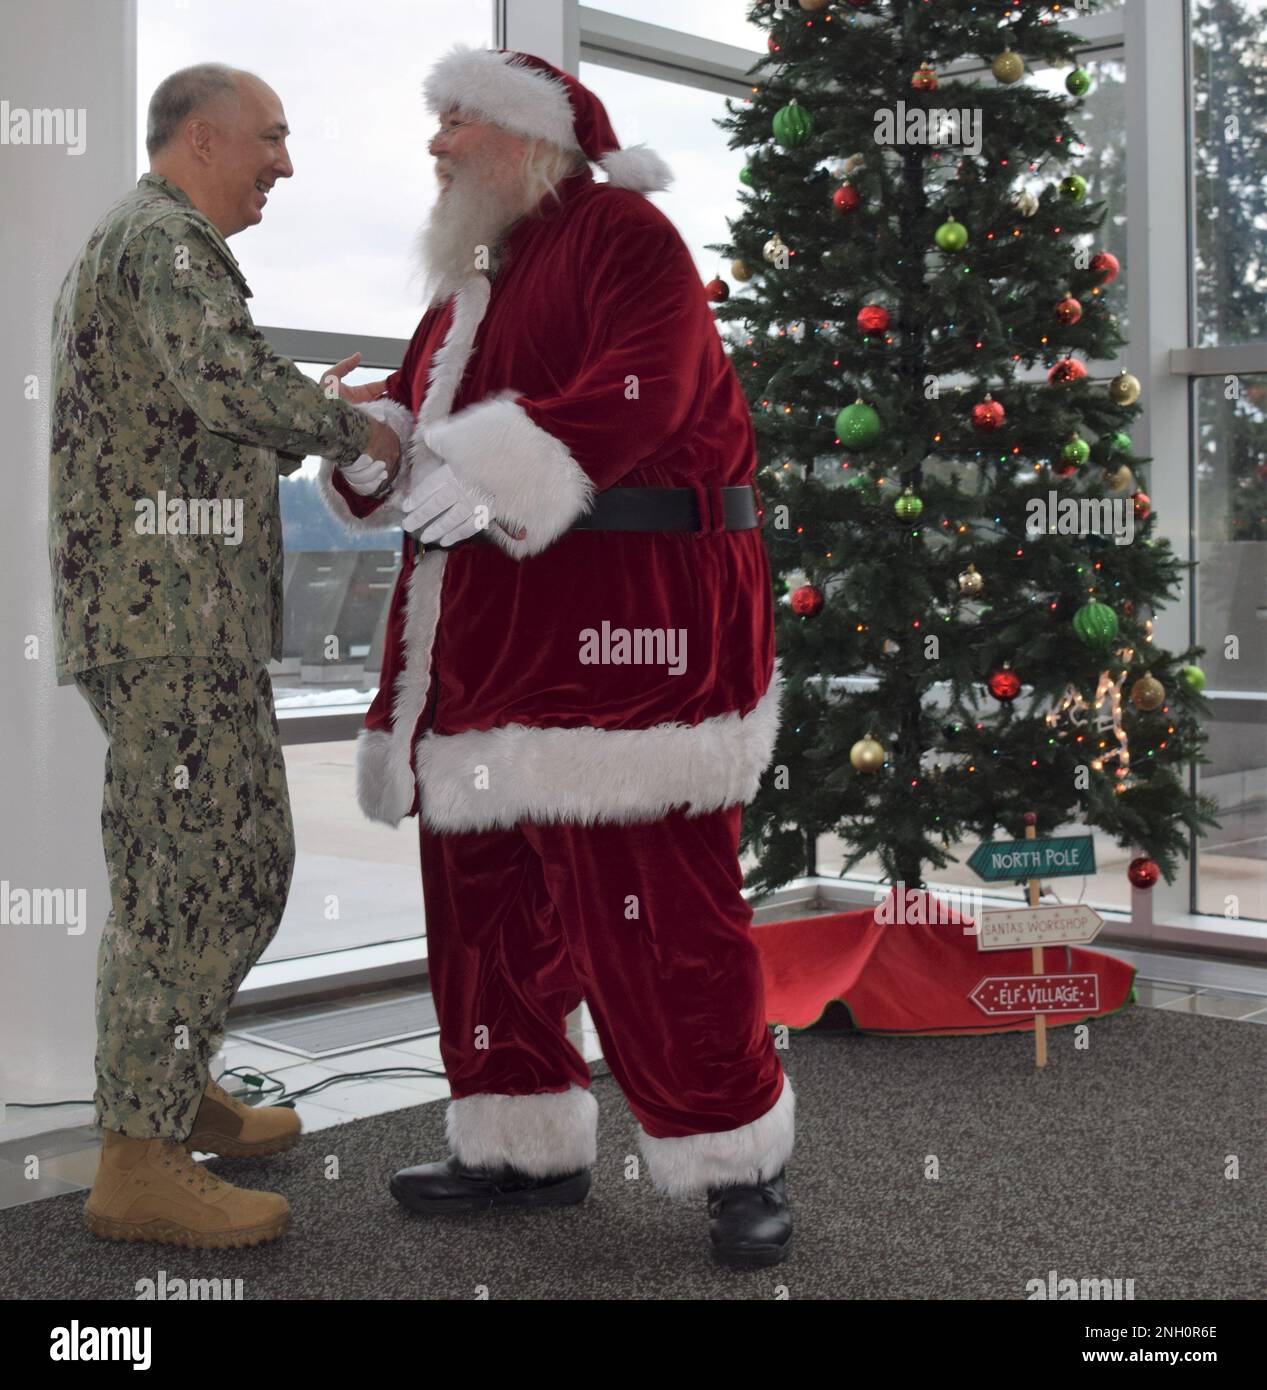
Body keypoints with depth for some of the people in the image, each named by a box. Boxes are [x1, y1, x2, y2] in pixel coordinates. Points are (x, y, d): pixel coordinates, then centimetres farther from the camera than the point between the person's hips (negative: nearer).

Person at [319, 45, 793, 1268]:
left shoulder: (619, 237, -2)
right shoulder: (464, 288, 25)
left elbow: (643, 392, -19)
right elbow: (418, 426, 24)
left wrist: (499, 459, -27)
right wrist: (366, 427, 2)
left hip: (621, 627, -9)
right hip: (486, 637, 9)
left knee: (650, 903, -8)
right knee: (484, 889, 11)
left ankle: (738, 1164, 6)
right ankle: (525, 1147, 25)